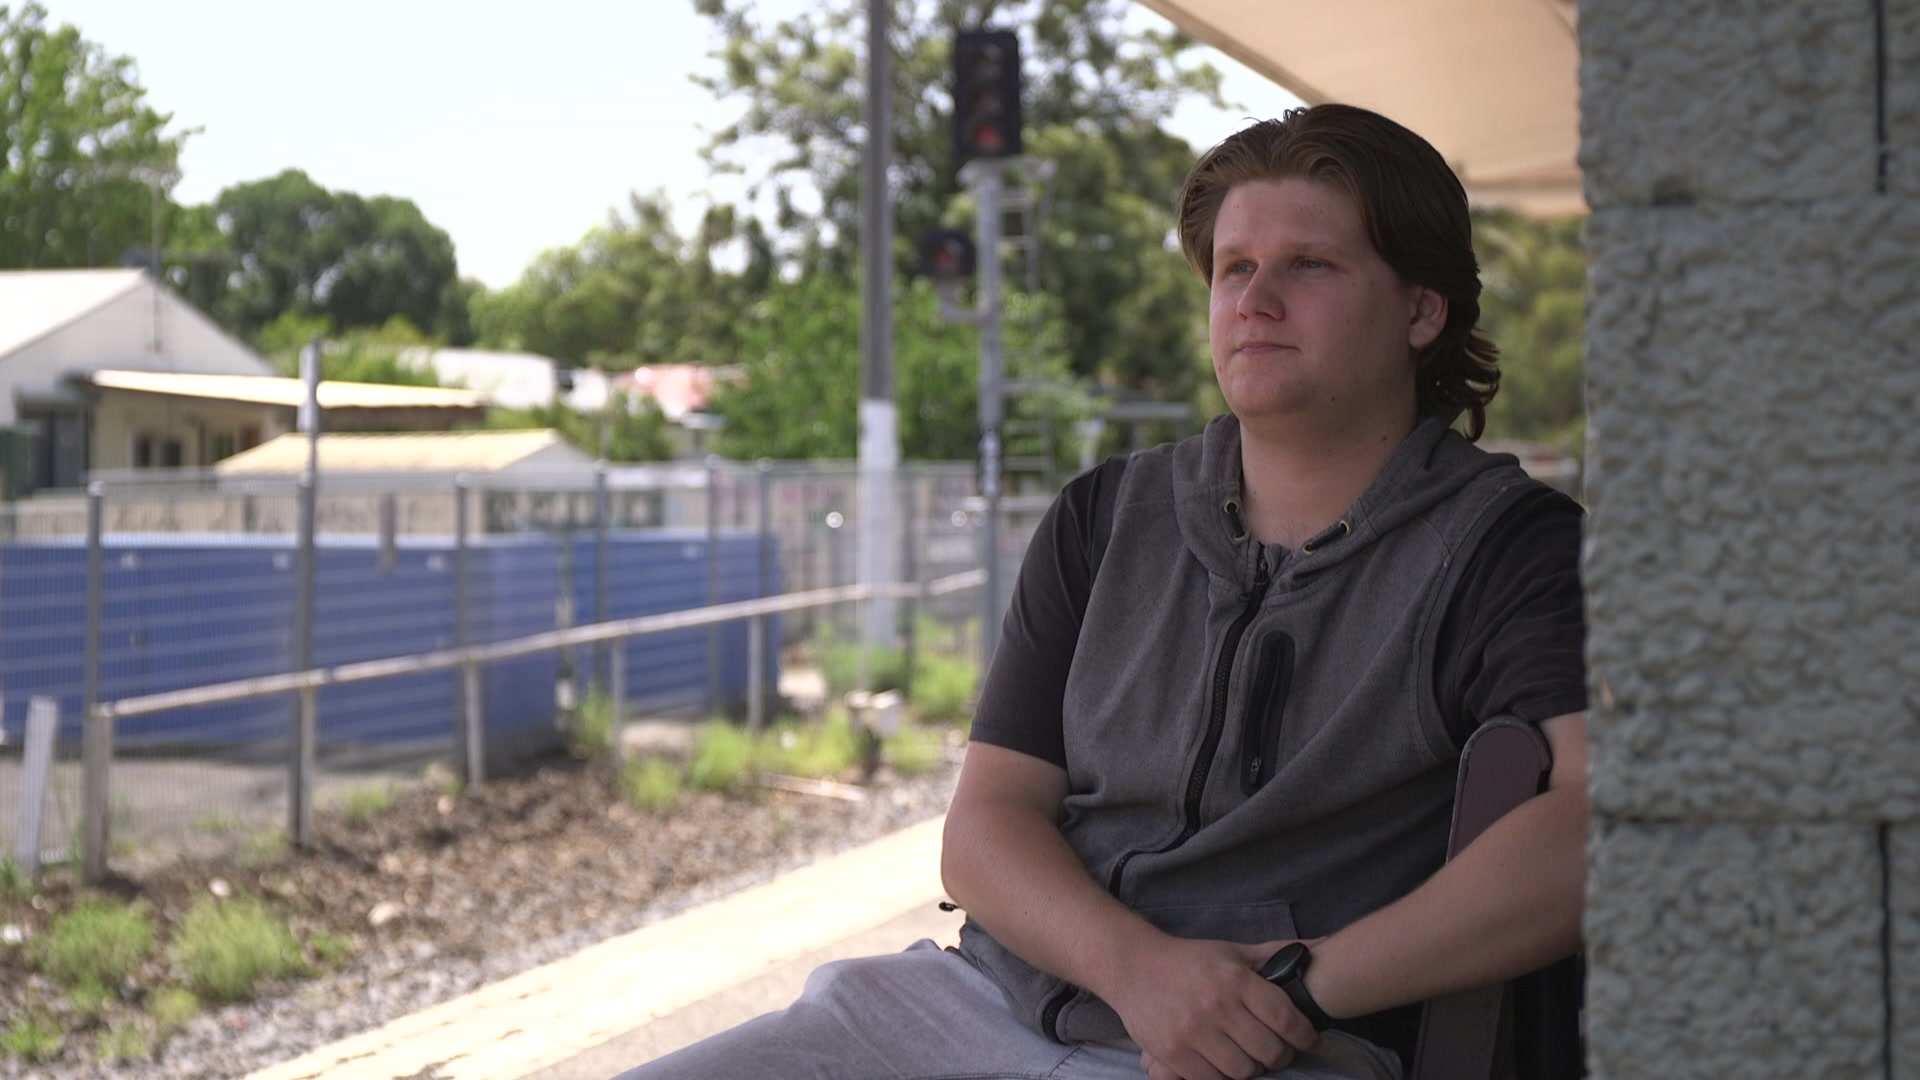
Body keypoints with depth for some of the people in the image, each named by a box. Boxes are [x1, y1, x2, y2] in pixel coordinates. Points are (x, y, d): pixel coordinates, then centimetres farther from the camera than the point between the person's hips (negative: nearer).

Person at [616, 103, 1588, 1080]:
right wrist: (1140, 965, -12)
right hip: (991, 996, 5)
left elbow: (1592, 827, -17)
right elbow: (985, 823, 9)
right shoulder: (1104, 520, 16)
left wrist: (1306, 987, -19)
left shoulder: (1507, 548, 0)